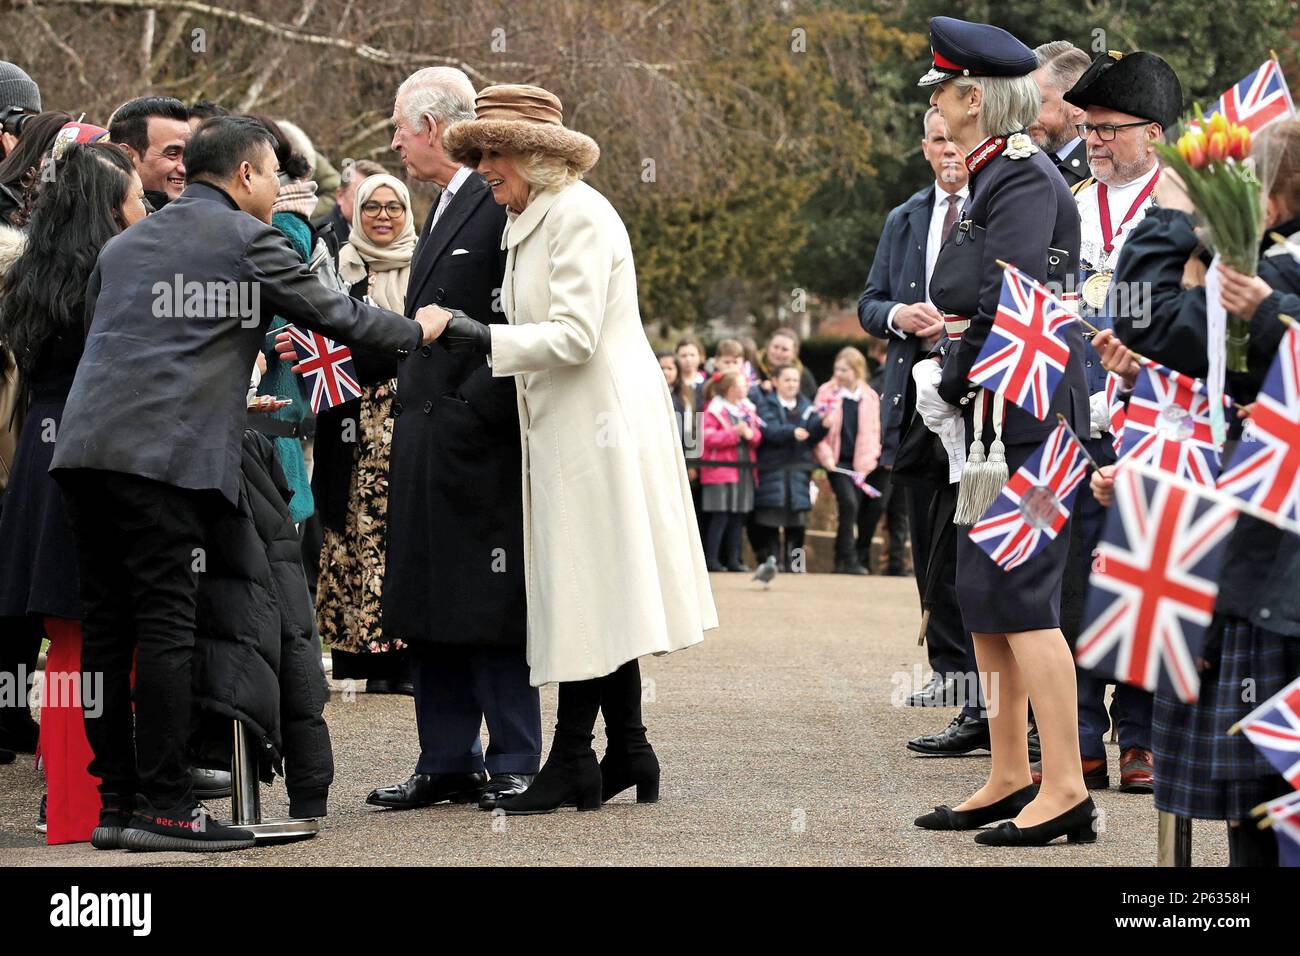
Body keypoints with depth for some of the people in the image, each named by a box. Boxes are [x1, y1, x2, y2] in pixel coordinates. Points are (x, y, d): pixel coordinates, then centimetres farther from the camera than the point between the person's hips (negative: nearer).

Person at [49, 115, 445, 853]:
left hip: (88, 447, 7)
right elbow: (332, 312, 7)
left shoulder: (124, 246, 23)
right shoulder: (245, 239, 3)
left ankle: (117, 799, 11)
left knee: (108, 627, 8)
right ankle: (162, 804, -8)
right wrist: (416, 331, 24)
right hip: (166, 453, -7)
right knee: (166, 626, -7)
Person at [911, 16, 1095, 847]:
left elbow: (1007, 302, -23)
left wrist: (953, 384, -13)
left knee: (1019, 594, -9)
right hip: (997, 416, 10)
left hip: (1027, 414, -10)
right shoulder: (997, 176, 16)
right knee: (982, 596, 13)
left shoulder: (1023, 178, -14)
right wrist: (949, 378, 5)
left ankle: (1066, 790, -6)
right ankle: (1011, 778, 20)